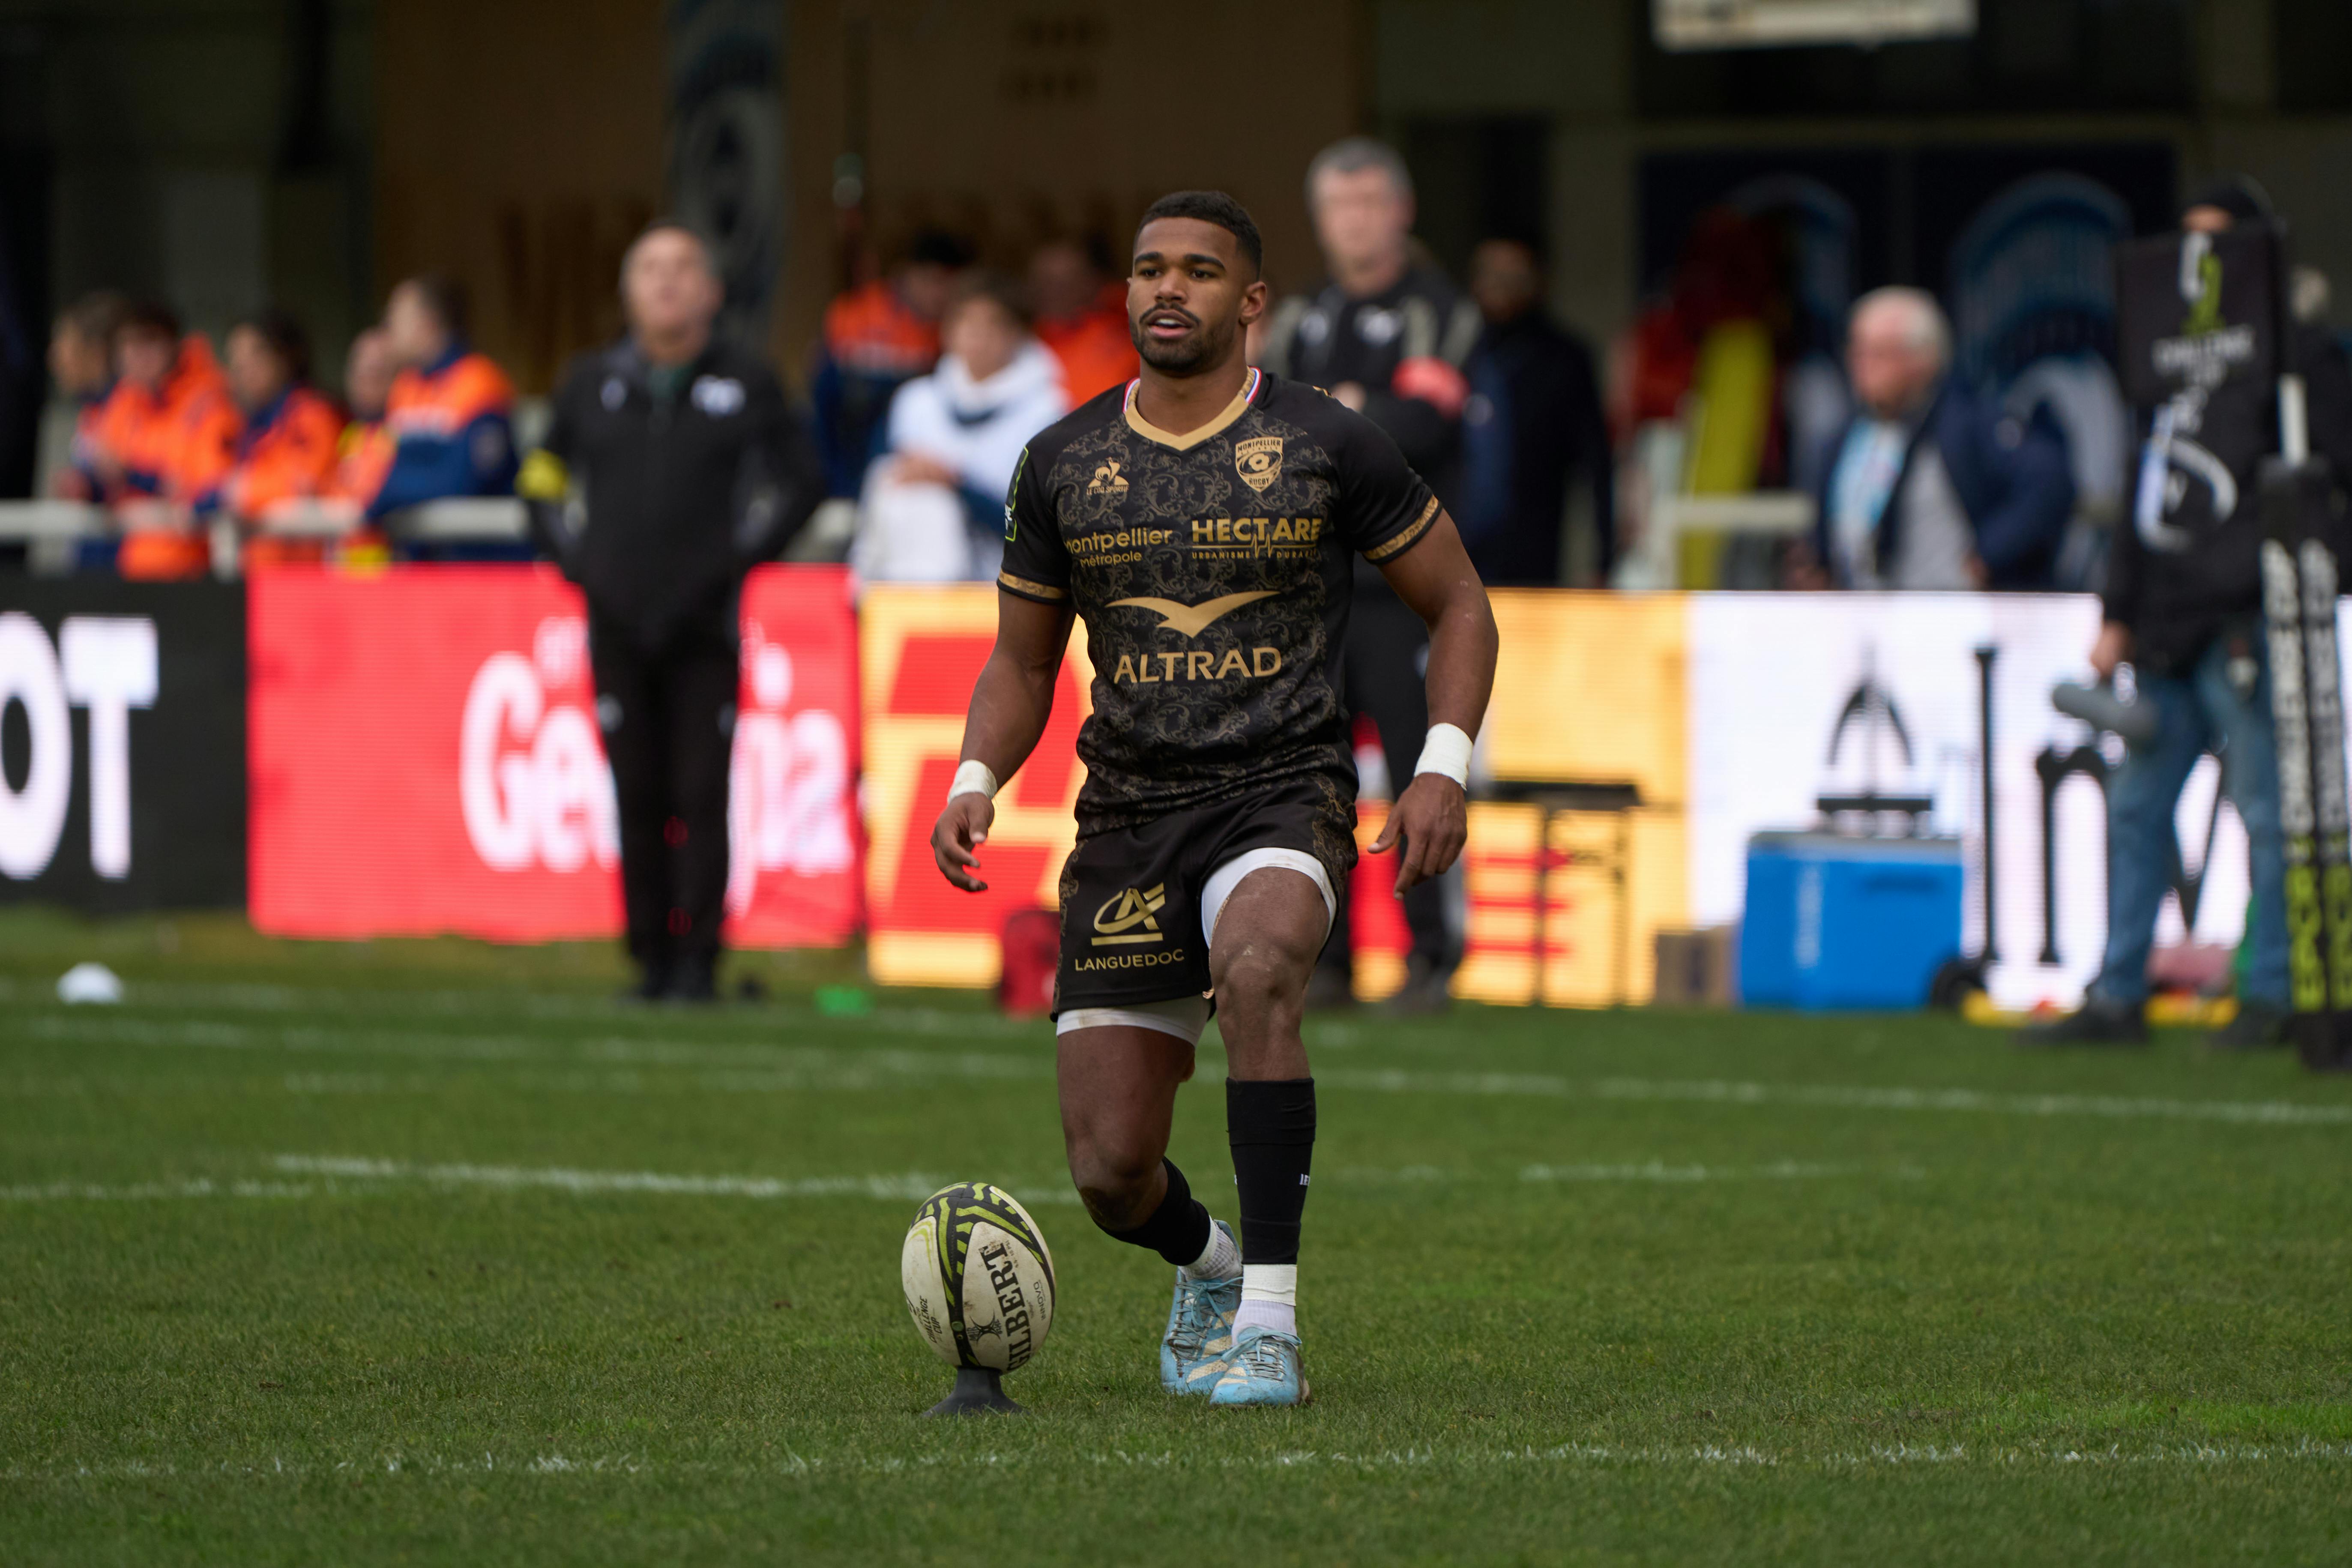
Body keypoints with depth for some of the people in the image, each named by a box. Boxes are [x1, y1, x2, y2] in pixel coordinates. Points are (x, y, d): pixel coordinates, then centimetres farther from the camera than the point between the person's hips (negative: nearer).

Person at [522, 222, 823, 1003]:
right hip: (619, 622, 2)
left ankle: (697, 959, -3)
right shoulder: (592, 383, 10)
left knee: (701, 797, -7)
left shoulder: (746, 384, 4)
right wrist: (575, 555, 7)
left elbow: (801, 478, 10)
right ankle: (651, 960, 7)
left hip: (705, 621, -2)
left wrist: (741, 555, 0)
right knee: (637, 797, 1)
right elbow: (544, 478, 20)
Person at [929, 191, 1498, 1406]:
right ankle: (1206, 1263, 37)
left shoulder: (1327, 446, -1)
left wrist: (1444, 768, -7)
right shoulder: (1064, 464, 7)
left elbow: (1457, 606, 8)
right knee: (1110, 1170, -2)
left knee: (1255, 973, -39)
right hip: (1127, 815, 3)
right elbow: (1022, 662, 17)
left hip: (1284, 793, -3)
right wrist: (975, 782, -2)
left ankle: (1268, 1319, -32)